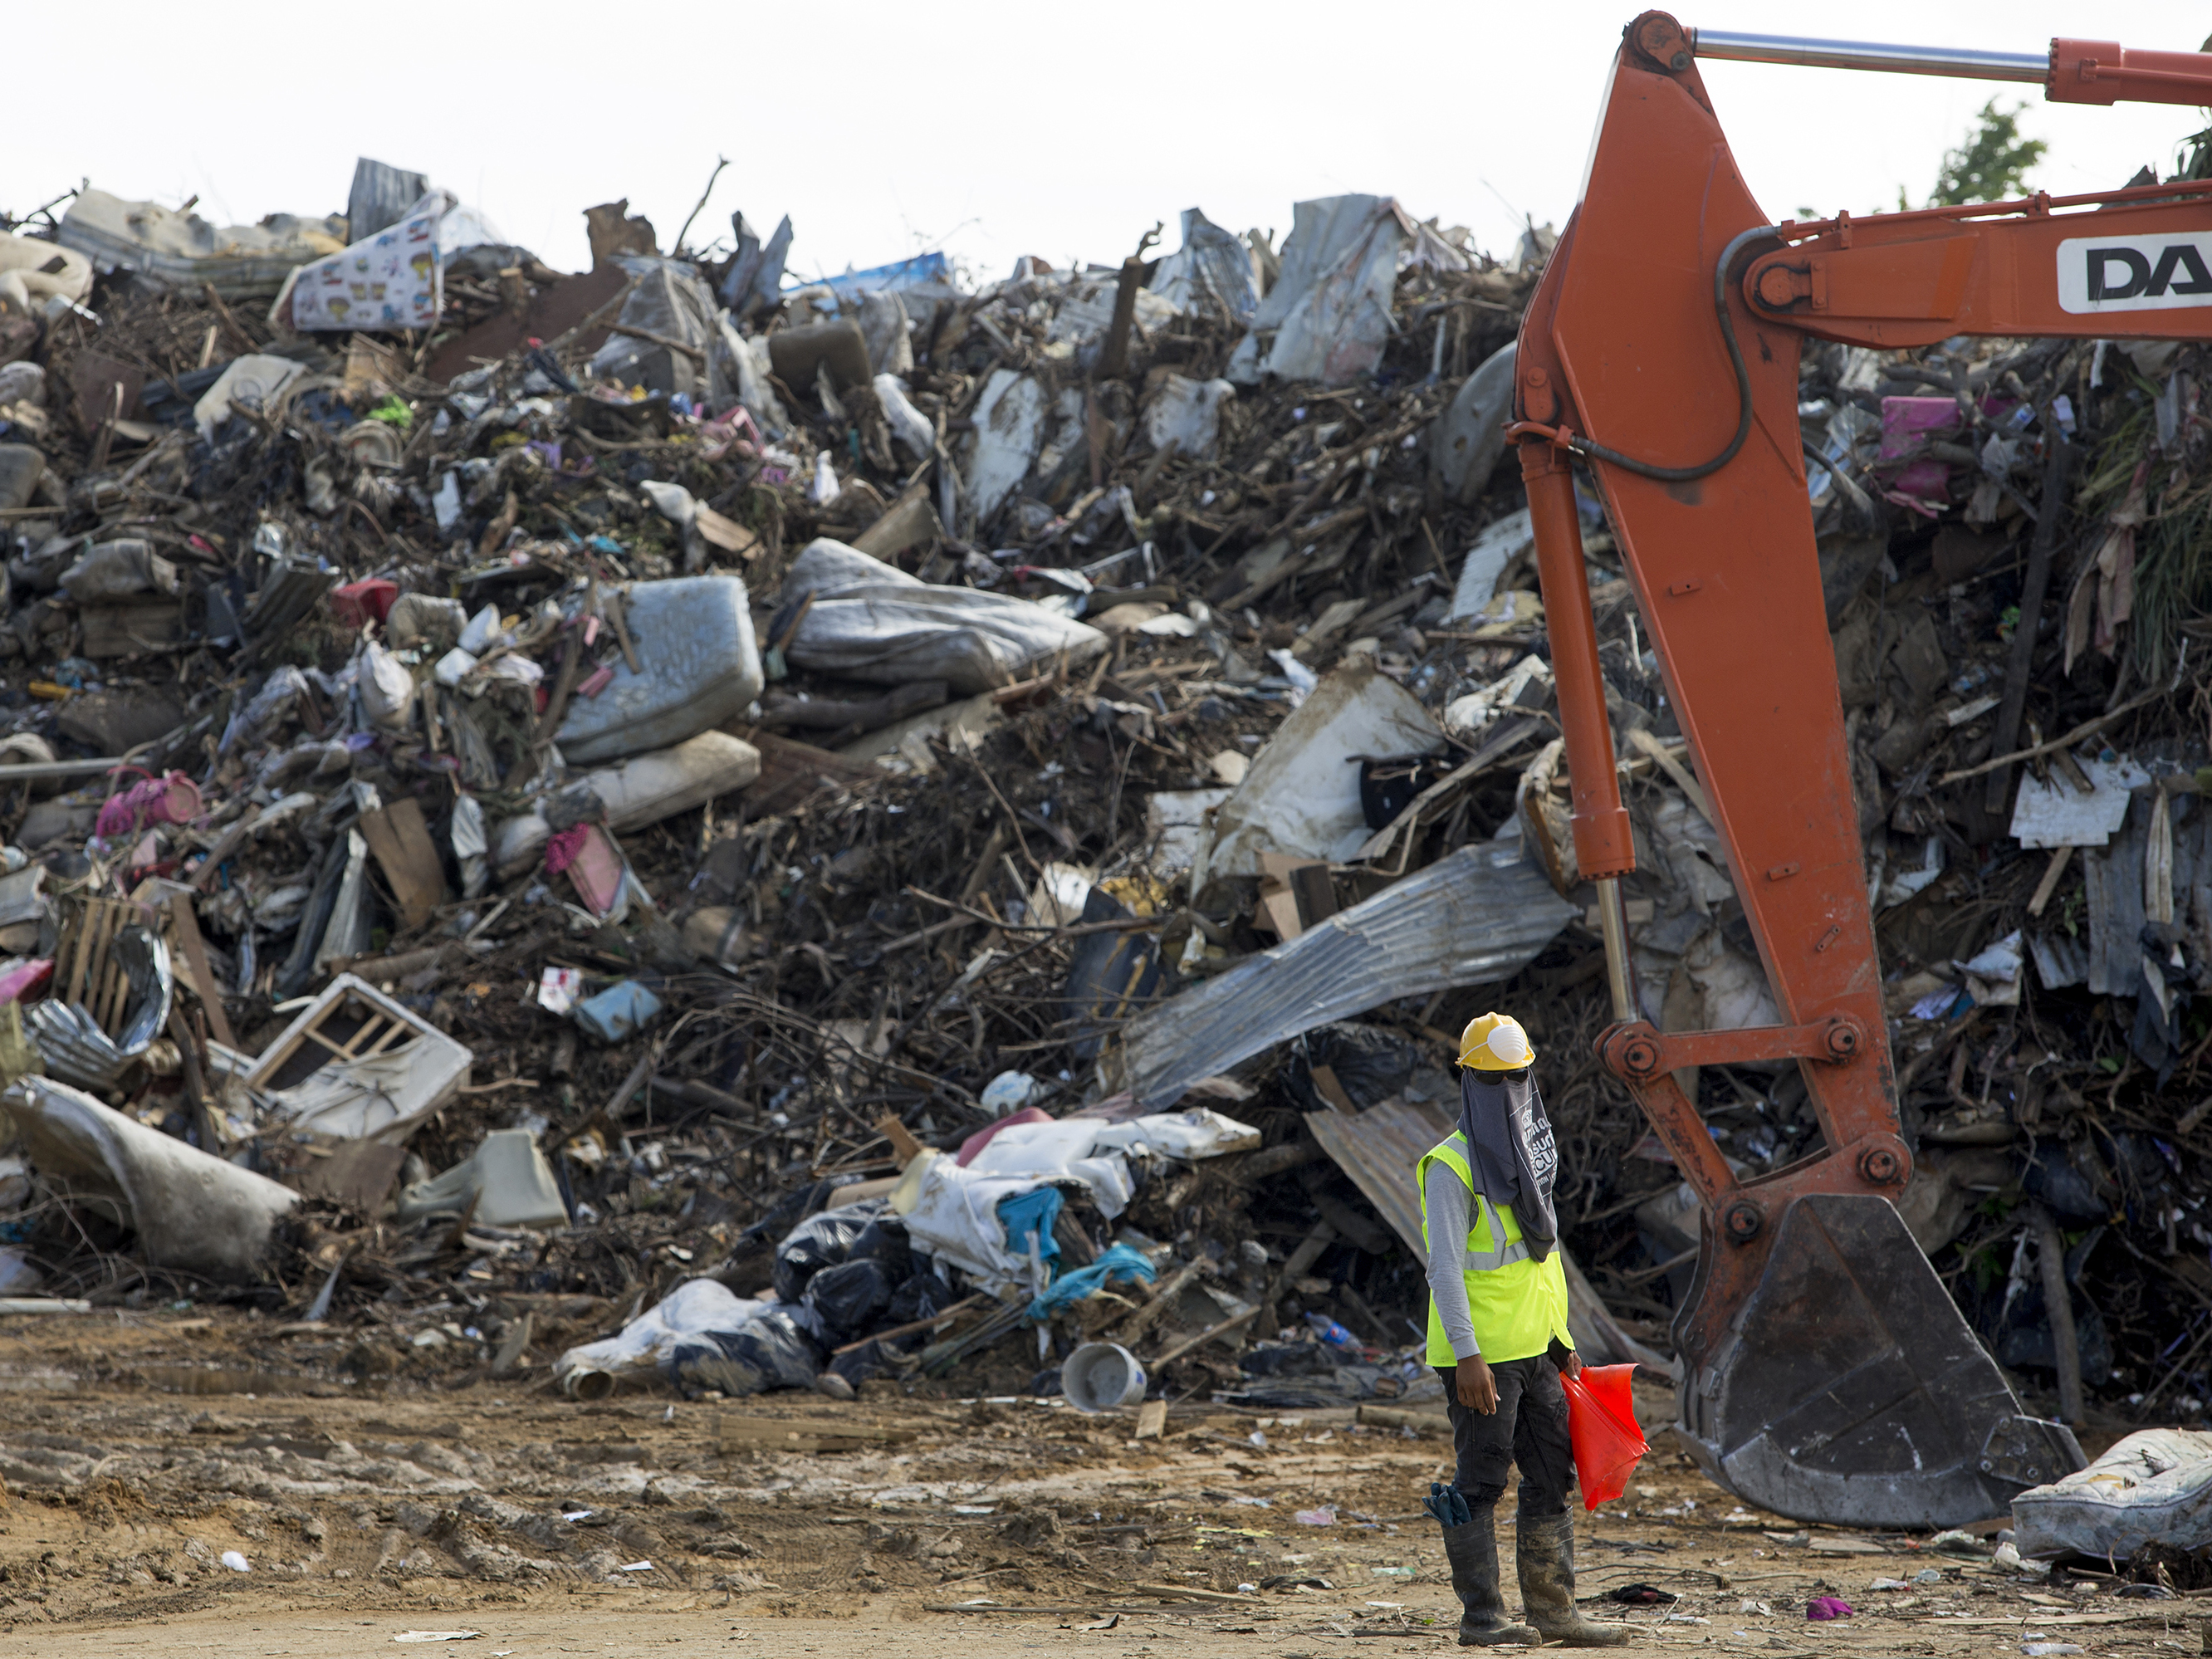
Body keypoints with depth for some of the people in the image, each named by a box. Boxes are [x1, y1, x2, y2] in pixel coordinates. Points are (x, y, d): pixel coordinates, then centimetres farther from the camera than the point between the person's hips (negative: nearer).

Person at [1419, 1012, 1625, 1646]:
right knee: (1482, 1483, -3)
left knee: (1552, 1480, 8)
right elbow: (1445, 1268, -16)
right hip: (1481, 1357, -8)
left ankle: (1552, 1609, 14)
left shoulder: (1528, 1155, 14)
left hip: (1534, 1351, 8)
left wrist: (1561, 1337, 18)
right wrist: (1467, 1356, -23)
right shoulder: (1452, 1166, -11)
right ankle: (1481, 1616, 2)